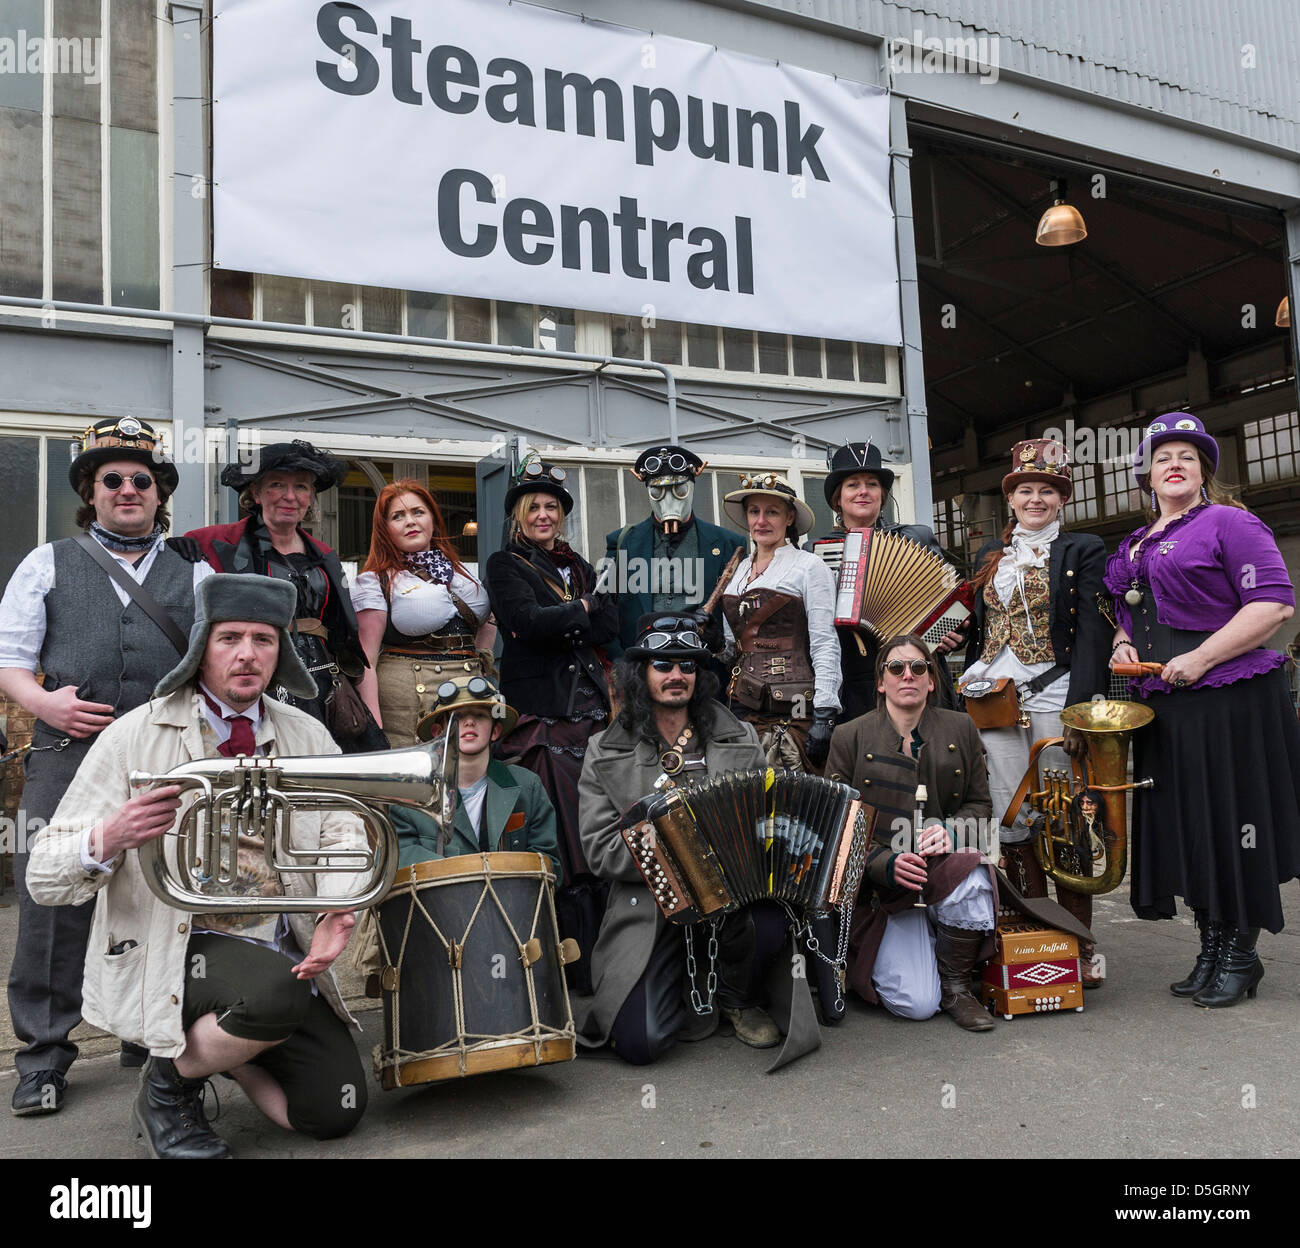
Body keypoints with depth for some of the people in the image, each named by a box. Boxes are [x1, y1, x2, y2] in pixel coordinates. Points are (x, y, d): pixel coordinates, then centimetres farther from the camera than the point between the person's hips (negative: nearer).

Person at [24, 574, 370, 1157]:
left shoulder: (307, 736, 5)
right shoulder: (135, 737, -8)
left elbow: (343, 834, -3)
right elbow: (45, 879, -10)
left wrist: (336, 910, -24)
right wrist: (108, 840, -33)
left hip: (281, 950, 4)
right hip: (170, 953, -4)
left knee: (334, 1114, -4)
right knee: (276, 991, -35)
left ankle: (232, 1050, 25)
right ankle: (168, 1082, -3)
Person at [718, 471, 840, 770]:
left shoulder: (809, 566, -1)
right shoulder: (737, 571, 17)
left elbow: (825, 644, -6)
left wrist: (824, 714, -14)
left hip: (792, 706, -5)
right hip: (742, 699, 5)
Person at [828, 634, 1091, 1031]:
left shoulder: (960, 728, 8)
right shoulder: (850, 737, 0)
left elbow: (980, 804, 10)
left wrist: (951, 831, -13)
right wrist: (886, 864, -18)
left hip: (947, 868, 3)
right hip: (884, 888, -2)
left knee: (970, 878, -37)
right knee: (915, 1005, -19)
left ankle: (956, 986, -9)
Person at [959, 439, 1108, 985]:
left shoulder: (1083, 550, 5)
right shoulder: (990, 554, 18)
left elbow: (1093, 632, -4)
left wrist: (1079, 709, -13)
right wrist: (968, 691, 10)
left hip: (1054, 694, -4)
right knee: (1011, 819, 2)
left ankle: (1080, 945, 10)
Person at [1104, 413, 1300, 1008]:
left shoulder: (1228, 523, -4)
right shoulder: (1132, 546, 17)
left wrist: (1201, 657, -19)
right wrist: (1124, 642, 5)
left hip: (1229, 702, -7)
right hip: (1163, 708, 7)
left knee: (1233, 826, 0)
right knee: (1186, 828, 10)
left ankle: (1241, 954, 14)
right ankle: (1211, 948, 22)